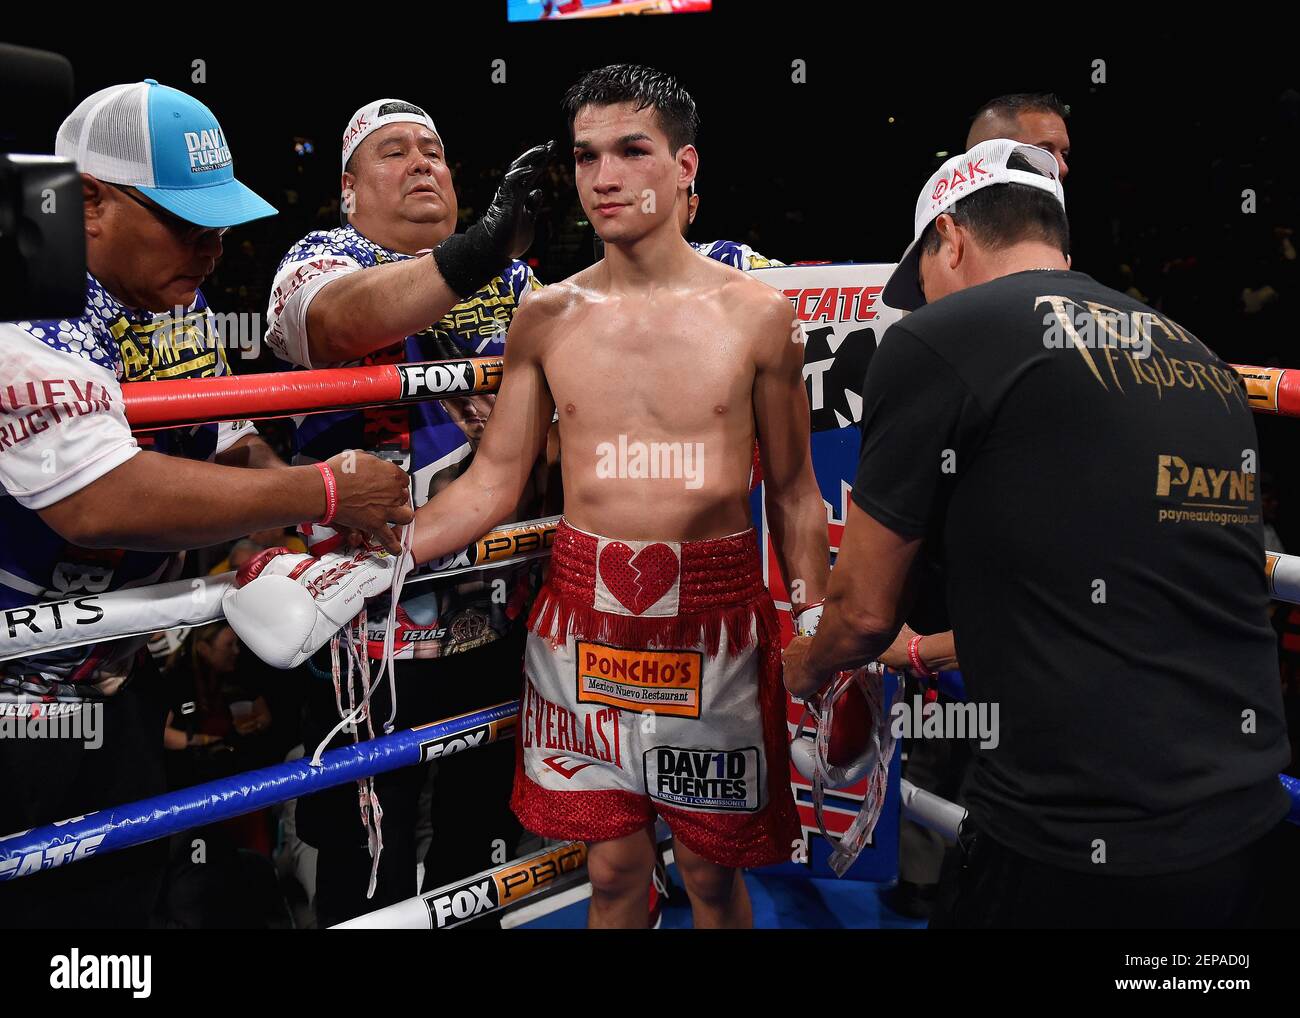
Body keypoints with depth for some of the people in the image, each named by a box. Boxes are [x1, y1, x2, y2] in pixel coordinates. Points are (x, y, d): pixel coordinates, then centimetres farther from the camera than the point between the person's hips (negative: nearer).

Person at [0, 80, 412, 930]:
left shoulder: (184, 304, 3)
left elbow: (232, 448, 12)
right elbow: (100, 501, -36)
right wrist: (321, 493, -31)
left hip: (116, 673, 8)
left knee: (129, 890, 20)